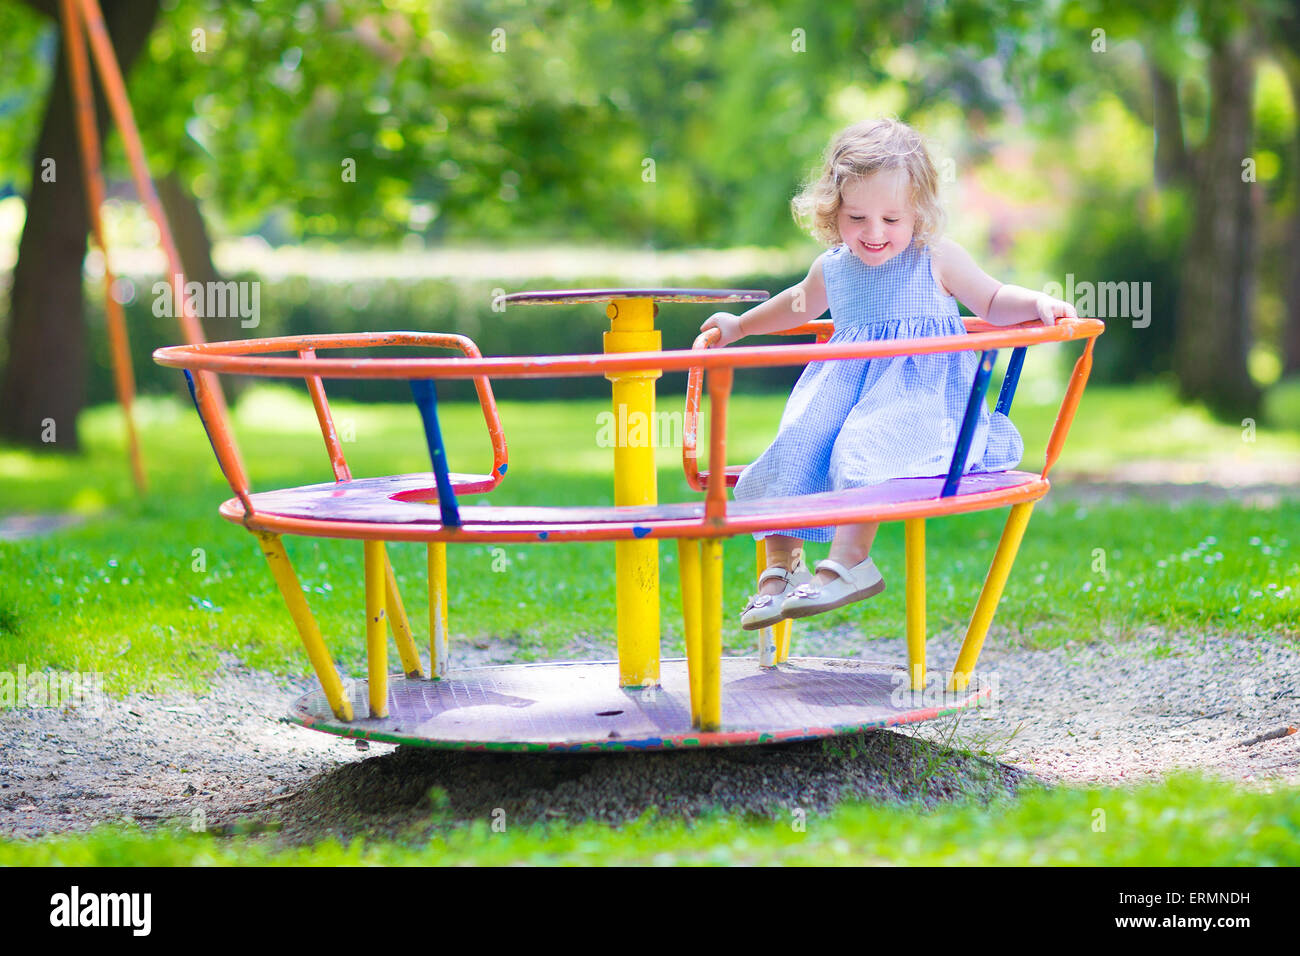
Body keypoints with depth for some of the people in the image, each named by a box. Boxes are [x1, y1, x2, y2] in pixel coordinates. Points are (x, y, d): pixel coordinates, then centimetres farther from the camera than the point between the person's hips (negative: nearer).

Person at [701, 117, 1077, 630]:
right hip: (846, 385, 5)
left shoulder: (937, 259, 1)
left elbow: (993, 303, 9)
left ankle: (848, 560, -36)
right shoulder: (831, 268, 14)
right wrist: (740, 325, 41)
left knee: (865, 451, -33)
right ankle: (780, 568, -10)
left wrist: (1038, 304, -10)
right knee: (792, 449, -17)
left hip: (918, 389, -5)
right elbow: (799, 303, 36)